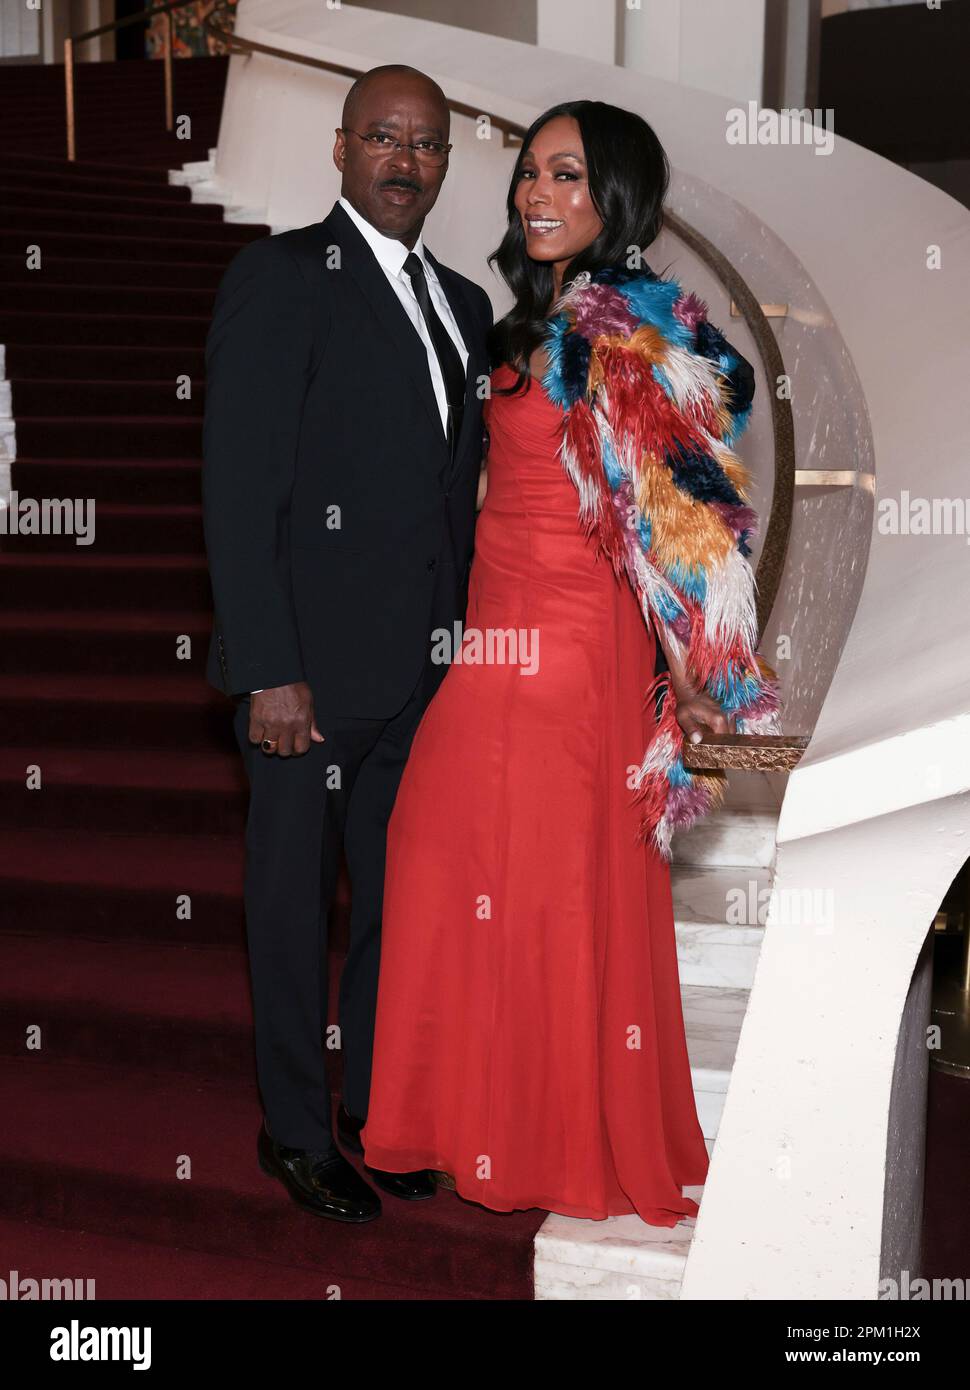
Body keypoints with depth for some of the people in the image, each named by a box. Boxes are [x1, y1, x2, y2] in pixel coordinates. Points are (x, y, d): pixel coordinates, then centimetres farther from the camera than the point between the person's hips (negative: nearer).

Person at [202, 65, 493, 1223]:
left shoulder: (462, 304, 14)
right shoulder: (281, 275, -7)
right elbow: (238, 489, -13)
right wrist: (268, 672, -18)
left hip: (423, 671, 7)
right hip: (311, 663, -6)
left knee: (400, 895, 16)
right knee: (292, 901, 9)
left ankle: (375, 1100, 35)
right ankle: (295, 1130, 26)